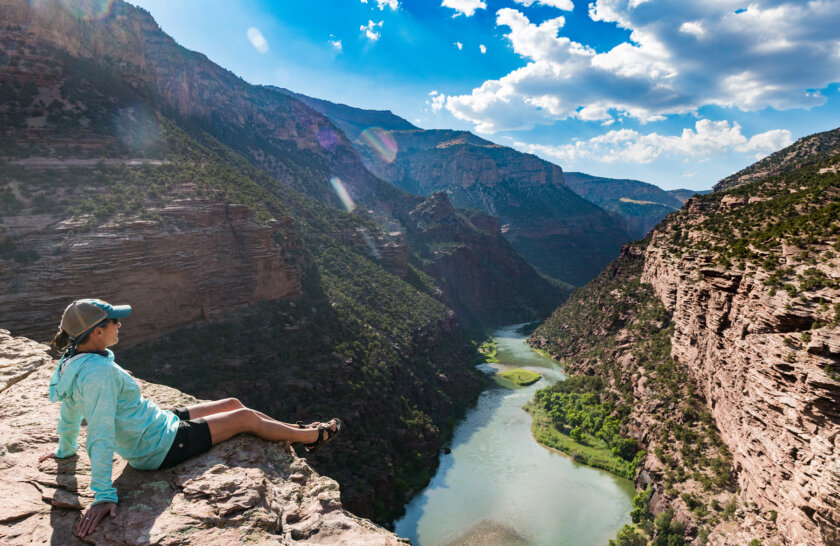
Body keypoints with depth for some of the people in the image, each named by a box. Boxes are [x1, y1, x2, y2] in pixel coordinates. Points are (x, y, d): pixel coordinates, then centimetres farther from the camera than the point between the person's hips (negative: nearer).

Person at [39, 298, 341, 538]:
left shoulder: (73, 361, -3)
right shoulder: (100, 372, -33)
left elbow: (69, 412, 12)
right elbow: (101, 437, -33)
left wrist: (65, 449, 27)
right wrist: (103, 496, -29)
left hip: (158, 423, 10)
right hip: (162, 447, -10)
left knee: (233, 404, 15)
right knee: (246, 417, 1)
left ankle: (294, 428, 34)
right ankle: (311, 436, 22)